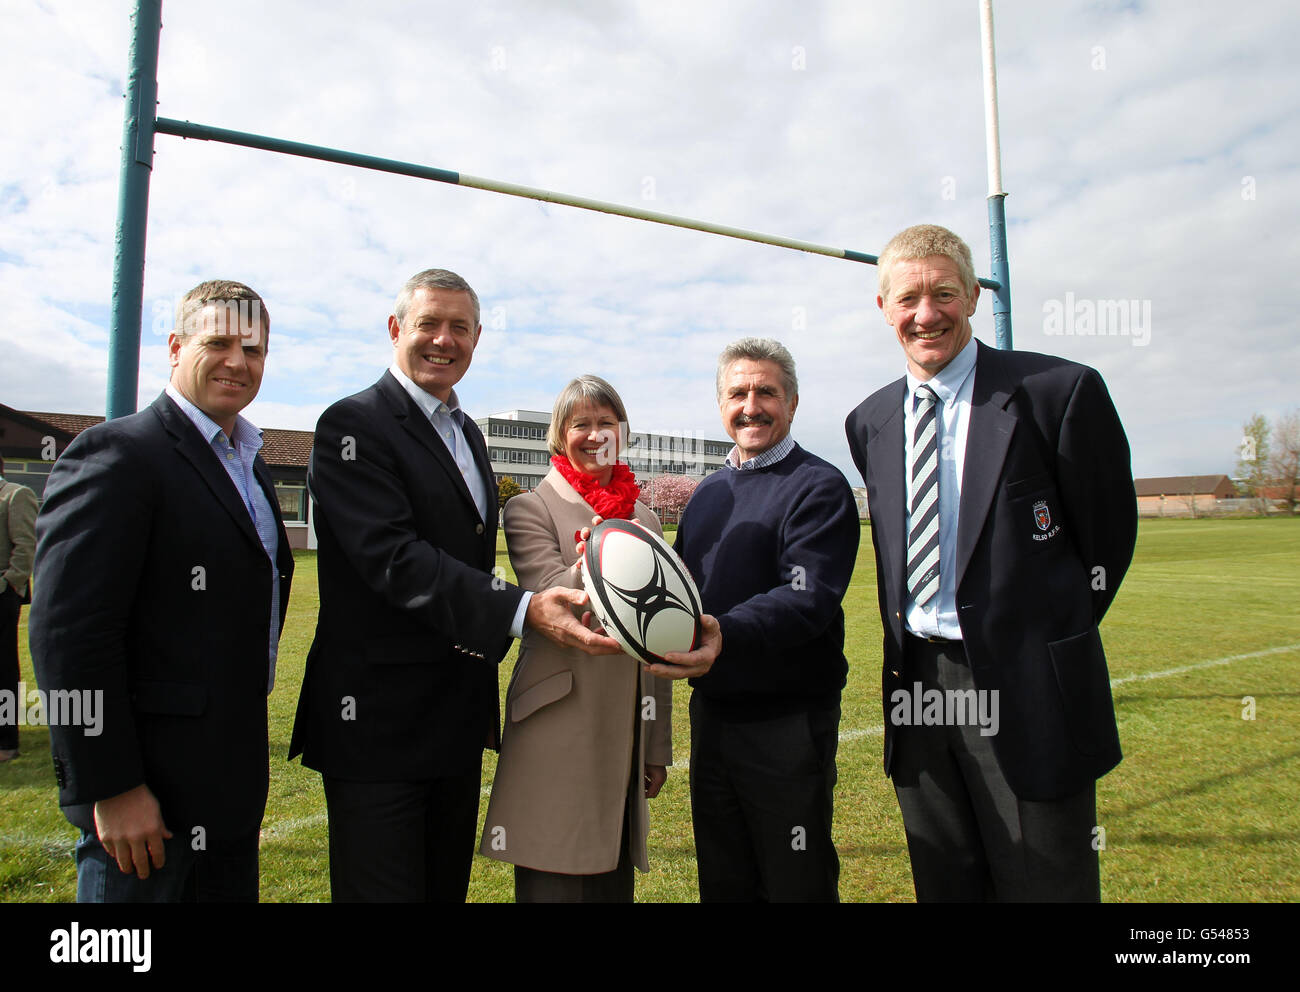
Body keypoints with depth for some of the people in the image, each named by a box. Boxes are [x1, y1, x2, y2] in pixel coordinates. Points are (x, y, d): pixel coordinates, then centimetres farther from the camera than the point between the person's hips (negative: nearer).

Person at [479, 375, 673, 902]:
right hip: (557, 733, -5)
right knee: (553, 884, 0)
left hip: (626, 736, 5)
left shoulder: (644, 519, 14)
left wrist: (658, 748, 15)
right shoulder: (530, 509, 0)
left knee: (615, 883, 14)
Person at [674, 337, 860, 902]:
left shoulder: (820, 488, -10)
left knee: (796, 883, 10)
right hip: (711, 712, 7)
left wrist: (723, 634, -38)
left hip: (788, 722, -6)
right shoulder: (709, 491, 12)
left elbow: (808, 600, -23)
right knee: (722, 882, 20)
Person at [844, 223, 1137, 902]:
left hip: (1024, 692, -4)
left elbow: (1106, 538, -1)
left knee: (1044, 884, 10)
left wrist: (1046, 641, 5)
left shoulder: (1058, 391, -9)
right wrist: (908, 654, 10)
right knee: (945, 887, 18)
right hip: (915, 690, 5)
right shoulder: (869, 422, 7)